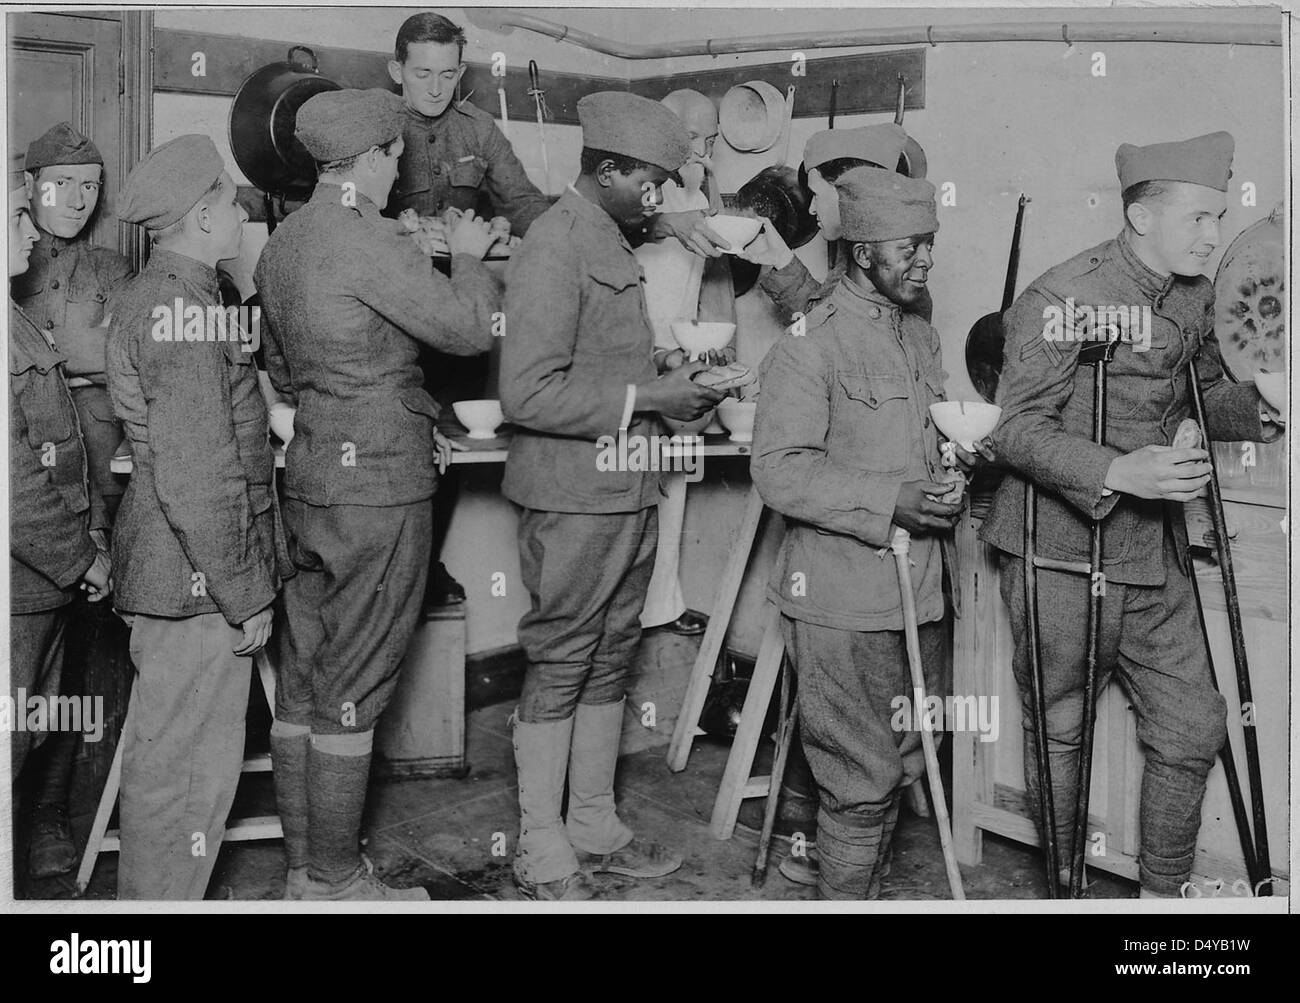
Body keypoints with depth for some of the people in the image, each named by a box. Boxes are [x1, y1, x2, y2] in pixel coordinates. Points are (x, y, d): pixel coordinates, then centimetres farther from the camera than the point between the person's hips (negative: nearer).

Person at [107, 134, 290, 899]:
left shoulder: (155, 296, 14)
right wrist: (246, 592, -17)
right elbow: (196, 478, -23)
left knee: (168, 754, 20)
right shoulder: (184, 310, -19)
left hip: (174, 573, 11)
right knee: (191, 766, 0)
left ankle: (150, 897, 33)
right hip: (197, 578, -11)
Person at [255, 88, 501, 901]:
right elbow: (469, 326, -15)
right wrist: (469, 256, 5)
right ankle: (337, 882, 10)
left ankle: (305, 866, 24)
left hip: (309, 475, 9)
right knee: (353, 692, 0)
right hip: (378, 485, -9)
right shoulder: (364, 240, -16)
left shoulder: (283, 243, 11)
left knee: (305, 681, 12)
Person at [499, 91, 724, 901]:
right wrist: (643, 397, -18)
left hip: (629, 491, 9)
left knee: (610, 662, 15)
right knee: (559, 667, 1)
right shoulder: (555, 247, -14)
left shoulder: (614, 244, 16)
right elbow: (529, 393, -21)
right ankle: (543, 855, 13)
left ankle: (596, 829, 27)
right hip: (575, 495, -9)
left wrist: (673, 391, 6)